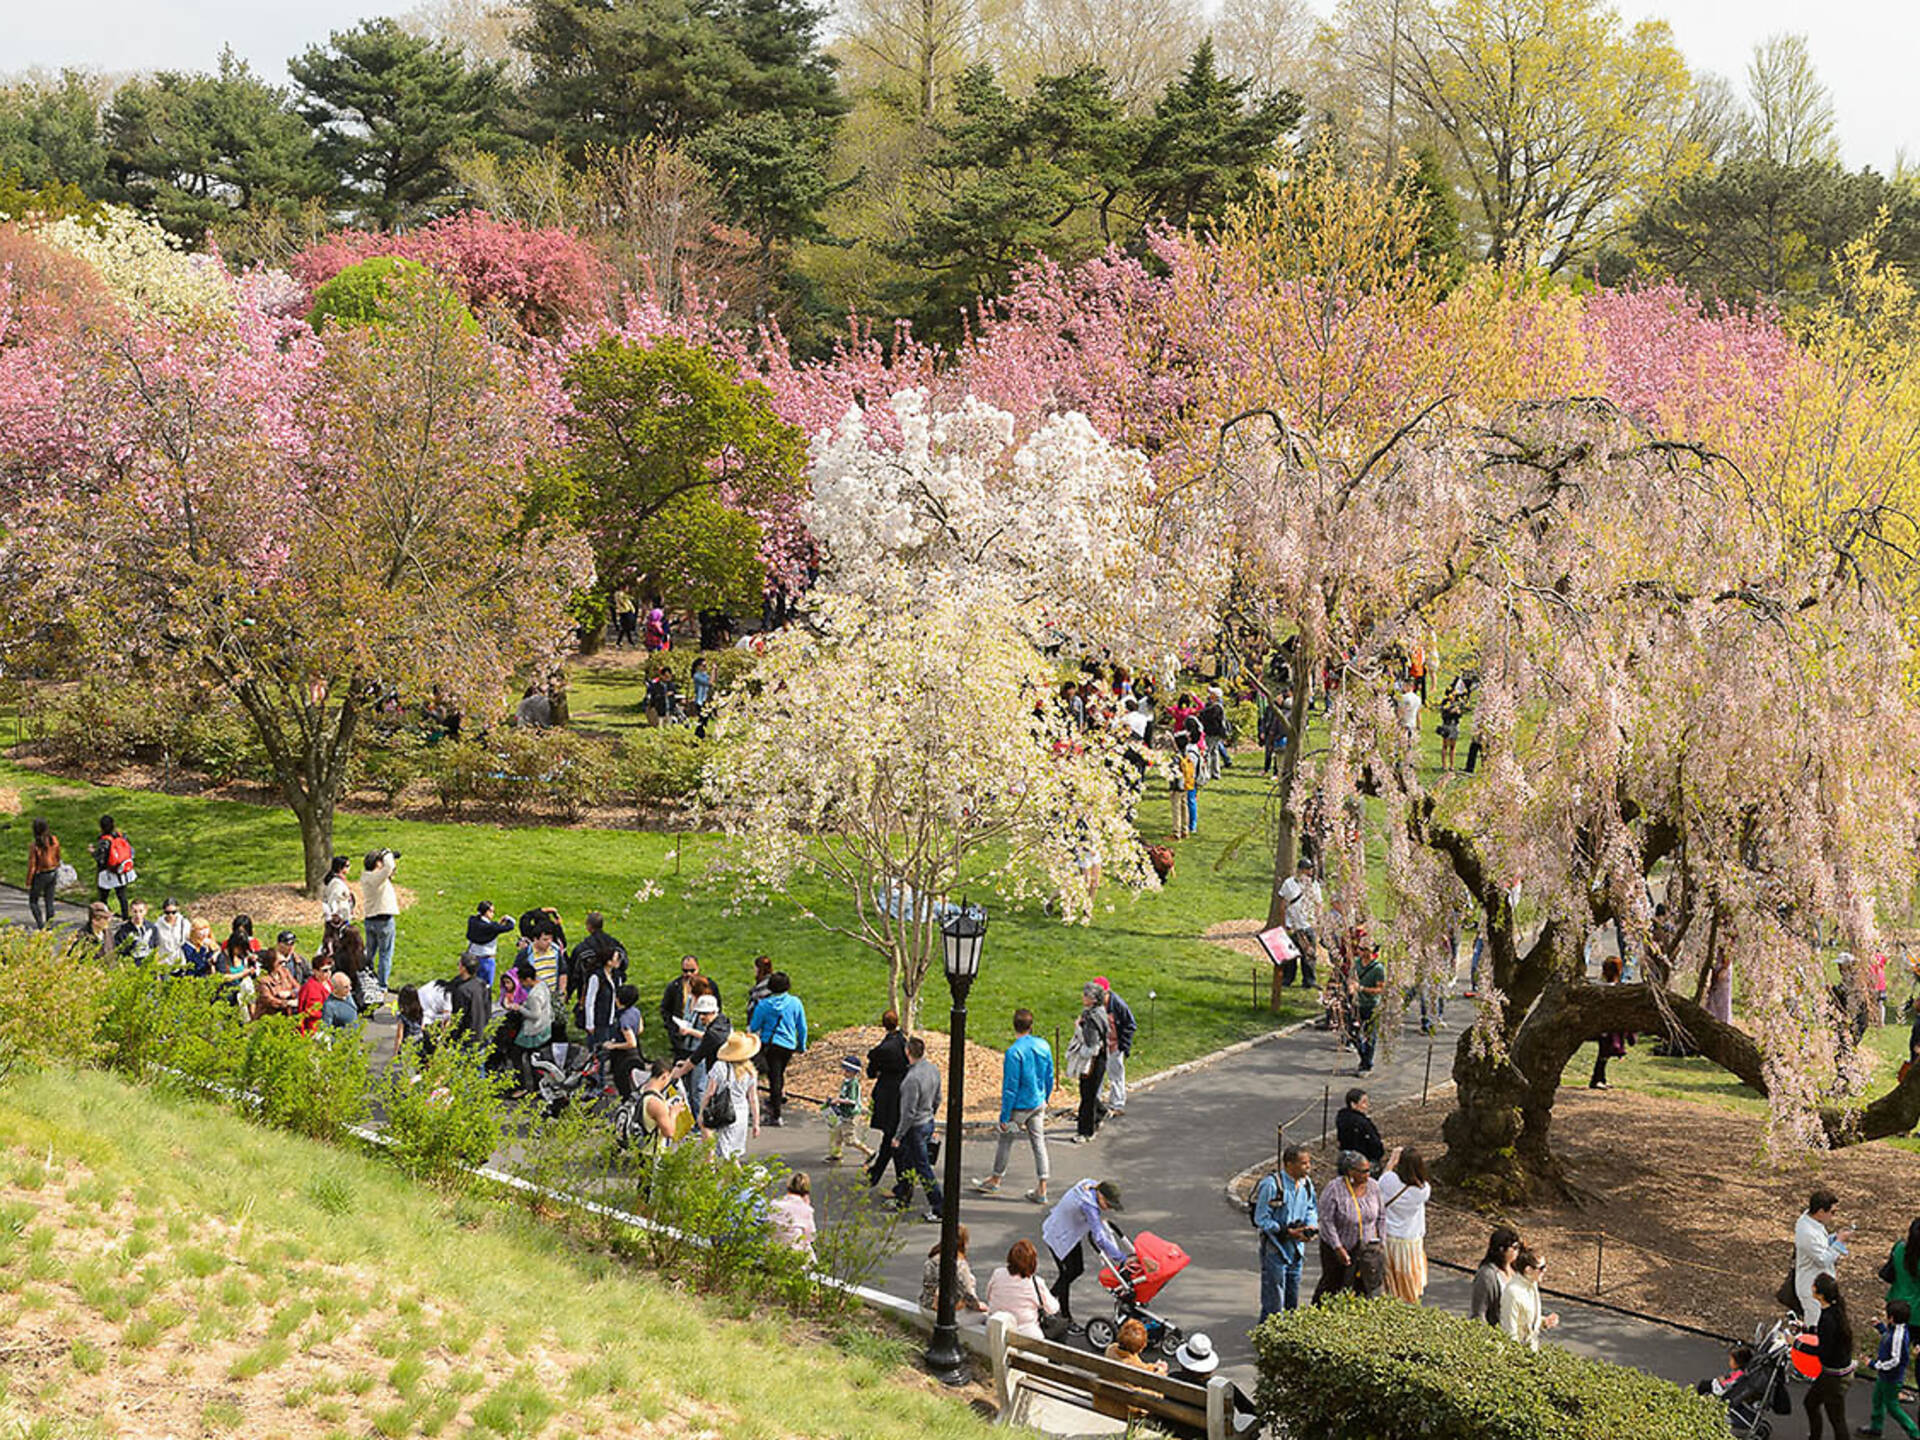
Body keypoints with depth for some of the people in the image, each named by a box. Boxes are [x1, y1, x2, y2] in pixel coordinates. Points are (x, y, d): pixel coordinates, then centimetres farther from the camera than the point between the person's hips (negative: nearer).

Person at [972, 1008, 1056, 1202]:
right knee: (1038, 1143, 11)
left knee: (1004, 1140, 14)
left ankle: (995, 1181, 31)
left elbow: (1010, 1087, -20)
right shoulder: (1044, 1046, -4)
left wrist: (1005, 1116, -13)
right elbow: (1049, 1077, 8)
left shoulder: (1014, 1052, -23)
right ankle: (1041, 1190, 12)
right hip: (1038, 1105, 5)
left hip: (1019, 1106, -5)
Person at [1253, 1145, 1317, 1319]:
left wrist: (1311, 1226, -3)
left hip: (1296, 1247, 7)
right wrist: (1288, 1232, -20)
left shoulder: (1306, 1183, 2)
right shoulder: (1271, 1184, -21)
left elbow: (1311, 1209, 18)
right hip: (1275, 1248, -7)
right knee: (1274, 1300, -5)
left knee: (1293, 1300, 16)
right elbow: (1261, 1219, -17)